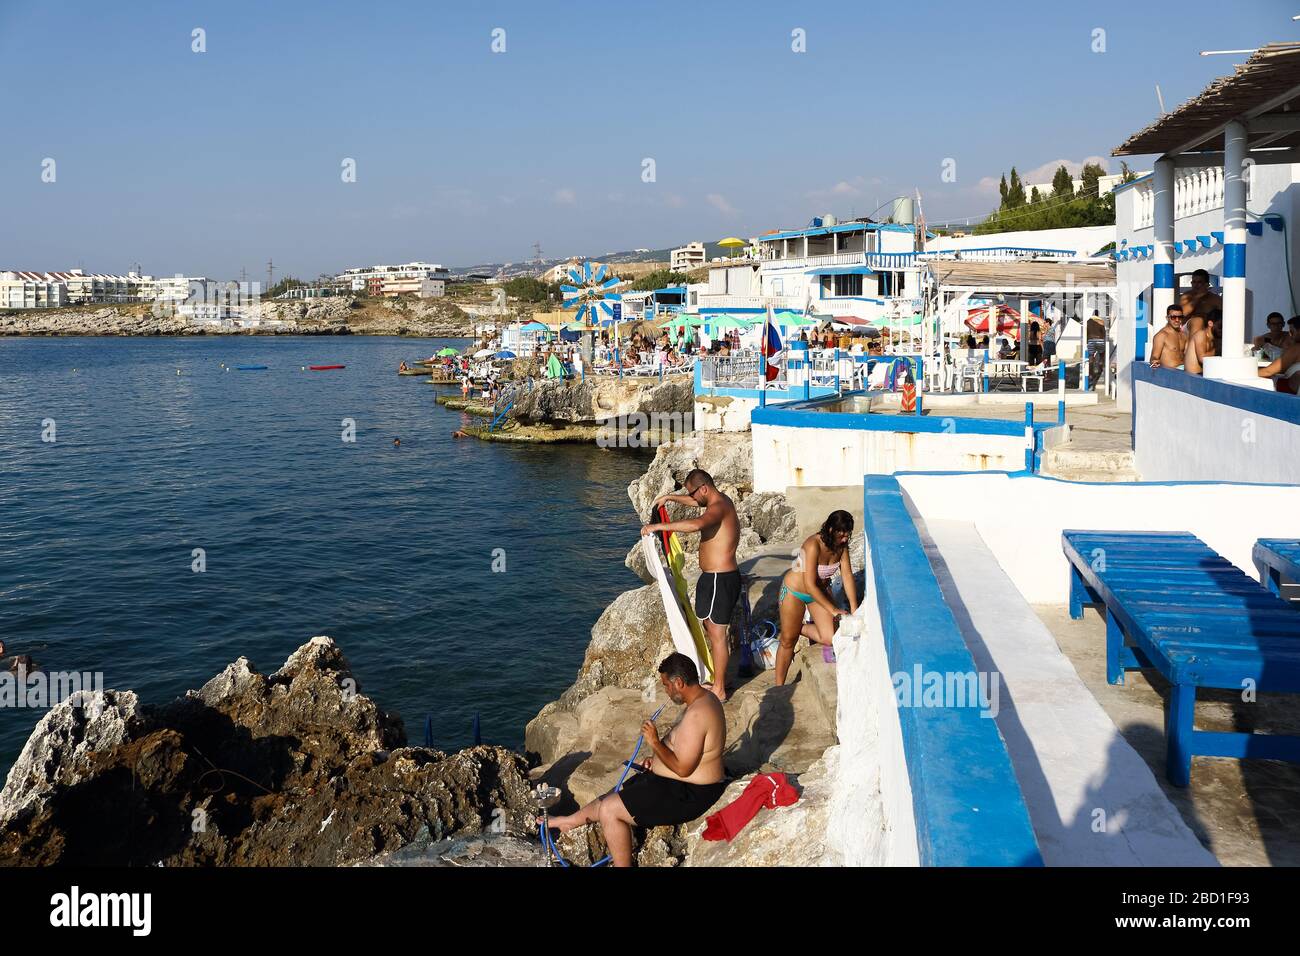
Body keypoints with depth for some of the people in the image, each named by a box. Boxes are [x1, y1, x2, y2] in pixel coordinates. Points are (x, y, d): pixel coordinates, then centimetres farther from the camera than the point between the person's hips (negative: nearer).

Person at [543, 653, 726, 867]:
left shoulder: (696, 714, -28)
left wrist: (655, 743, -20)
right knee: (613, 796, 19)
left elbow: (683, 768, -27)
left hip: (687, 794, -11)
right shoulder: (704, 698, 6)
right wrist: (658, 759, 10)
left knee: (609, 810, -8)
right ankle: (570, 821, 36)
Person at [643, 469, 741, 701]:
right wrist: (669, 497, 25)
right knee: (709, 624, 21)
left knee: (716, 632, -2)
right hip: (713, 577, 10)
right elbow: (695, 501, 33)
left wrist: (658, 526, -38)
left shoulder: (719, 508, -22)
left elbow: (695, 524, -44)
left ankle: (719, 690, 7)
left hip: (720, 580, -10)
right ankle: (718, 676, 33)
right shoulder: (720, 500, 9)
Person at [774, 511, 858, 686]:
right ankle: (779, 687, 23)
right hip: (794, 592, -6)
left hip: (821, 591, 6)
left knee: (830, 637, -8)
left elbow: (847, 576, -10)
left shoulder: (842, 545, -14)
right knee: (788, 640, 6)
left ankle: (801, 628, 20)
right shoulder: (814, 545, -34)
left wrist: (854, 608, -17)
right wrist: (832, 609, -32)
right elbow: (810, 585, -33)